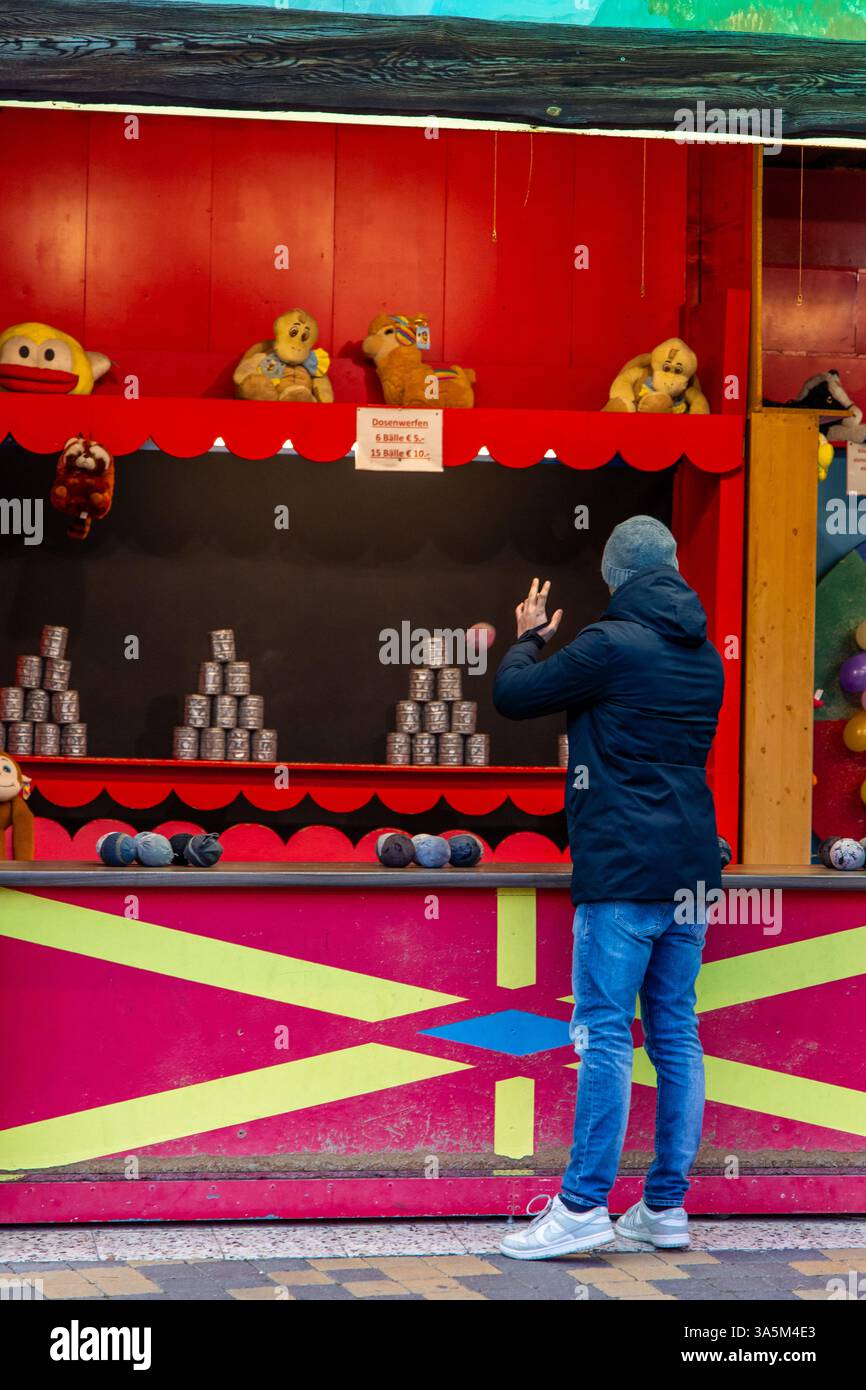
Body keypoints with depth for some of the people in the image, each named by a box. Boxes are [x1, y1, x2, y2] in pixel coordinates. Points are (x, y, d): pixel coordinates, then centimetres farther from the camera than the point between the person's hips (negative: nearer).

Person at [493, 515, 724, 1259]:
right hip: (690, 869, 7)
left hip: (624, 869, -7)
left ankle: (584, 1205, -7)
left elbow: (513, 695, -3)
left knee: (605, 1033, -7)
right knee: (677, 1034, 8)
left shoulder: (611, 644, -11)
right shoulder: (703, 654, 13)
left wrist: (529, 639, 17)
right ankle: (667, 1206, 10)